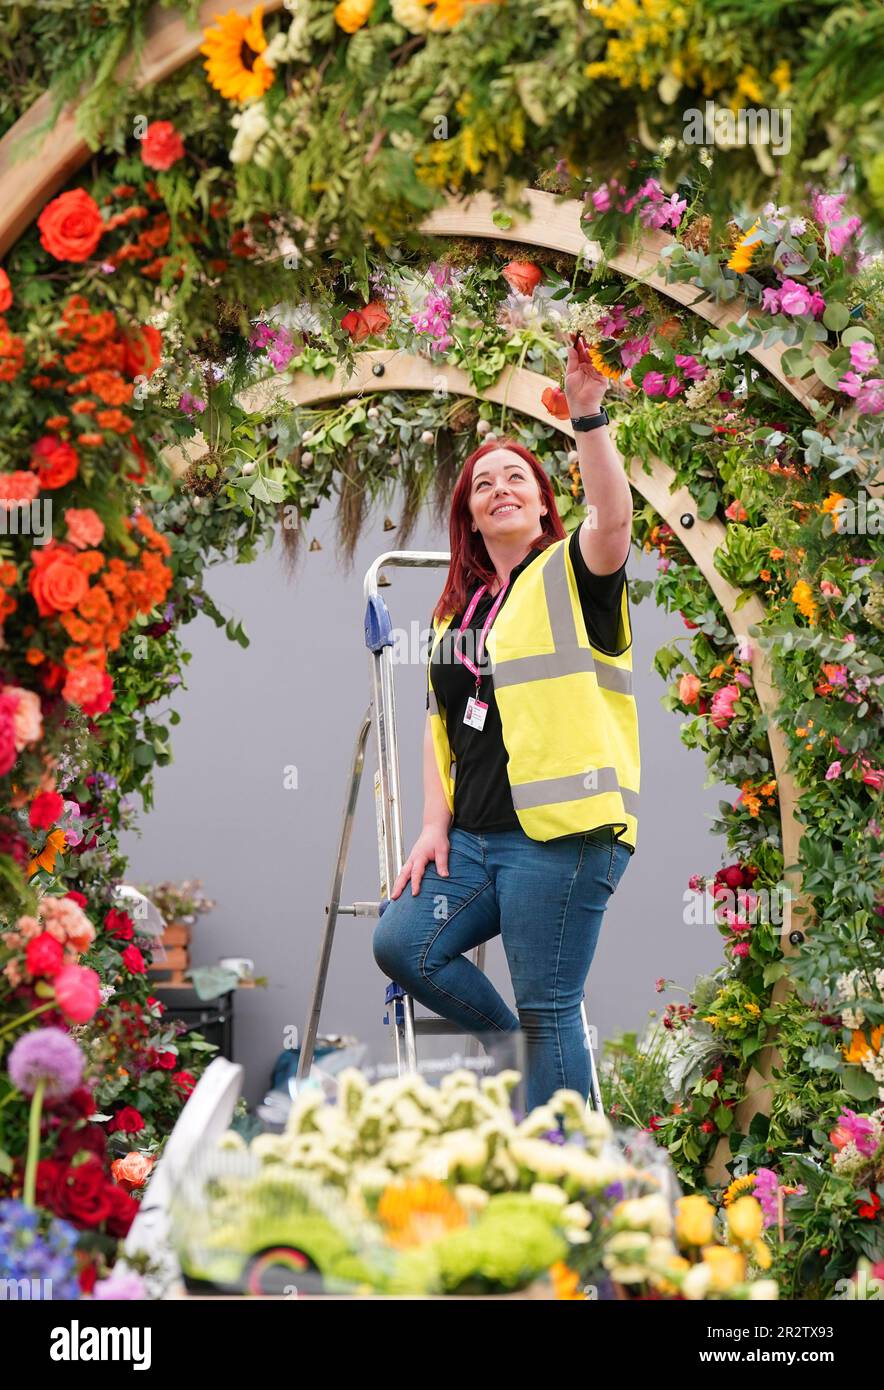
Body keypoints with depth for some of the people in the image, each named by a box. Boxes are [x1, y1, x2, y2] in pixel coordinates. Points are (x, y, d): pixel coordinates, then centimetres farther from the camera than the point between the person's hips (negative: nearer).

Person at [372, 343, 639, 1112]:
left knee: (548, 1008, -7)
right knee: (401, 943, 0)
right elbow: (442, 722, 19)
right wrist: (436, 823, 8)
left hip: (560, 831, -7)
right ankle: (516, 1050, 19)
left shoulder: (571, 573, 1)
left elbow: (614, 519, -22)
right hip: (476, 833, 7)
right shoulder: (459, 607, 20)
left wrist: (588, 418, -32)